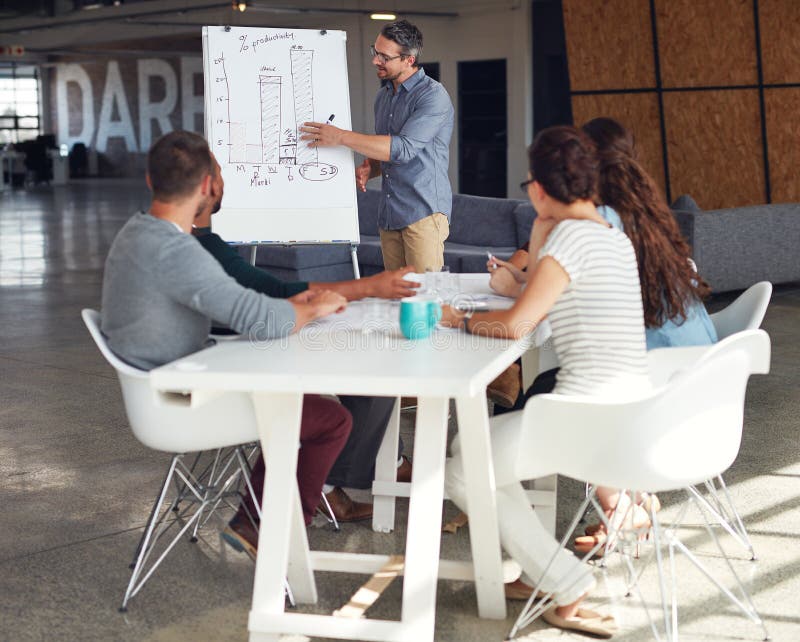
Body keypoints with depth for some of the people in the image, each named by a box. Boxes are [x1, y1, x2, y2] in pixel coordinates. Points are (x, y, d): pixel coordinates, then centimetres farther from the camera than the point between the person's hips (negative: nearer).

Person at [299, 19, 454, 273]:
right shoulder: (383, 95, 15)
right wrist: (368, 169, 3)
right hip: (389, 216, 8)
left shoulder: (433, 95, -11)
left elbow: (403, 149, -22)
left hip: (423, 213, -7)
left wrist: (341, 137, -22)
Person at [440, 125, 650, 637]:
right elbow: (543, 303, 24)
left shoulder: (571, 235, -13)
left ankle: (567, 586, 2)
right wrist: (542, 231, 21)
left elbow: (517, 324, -18)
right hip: (632, 412, 10)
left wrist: (462, 319, -1)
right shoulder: (615, 236, 16)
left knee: (464, 472, 1)